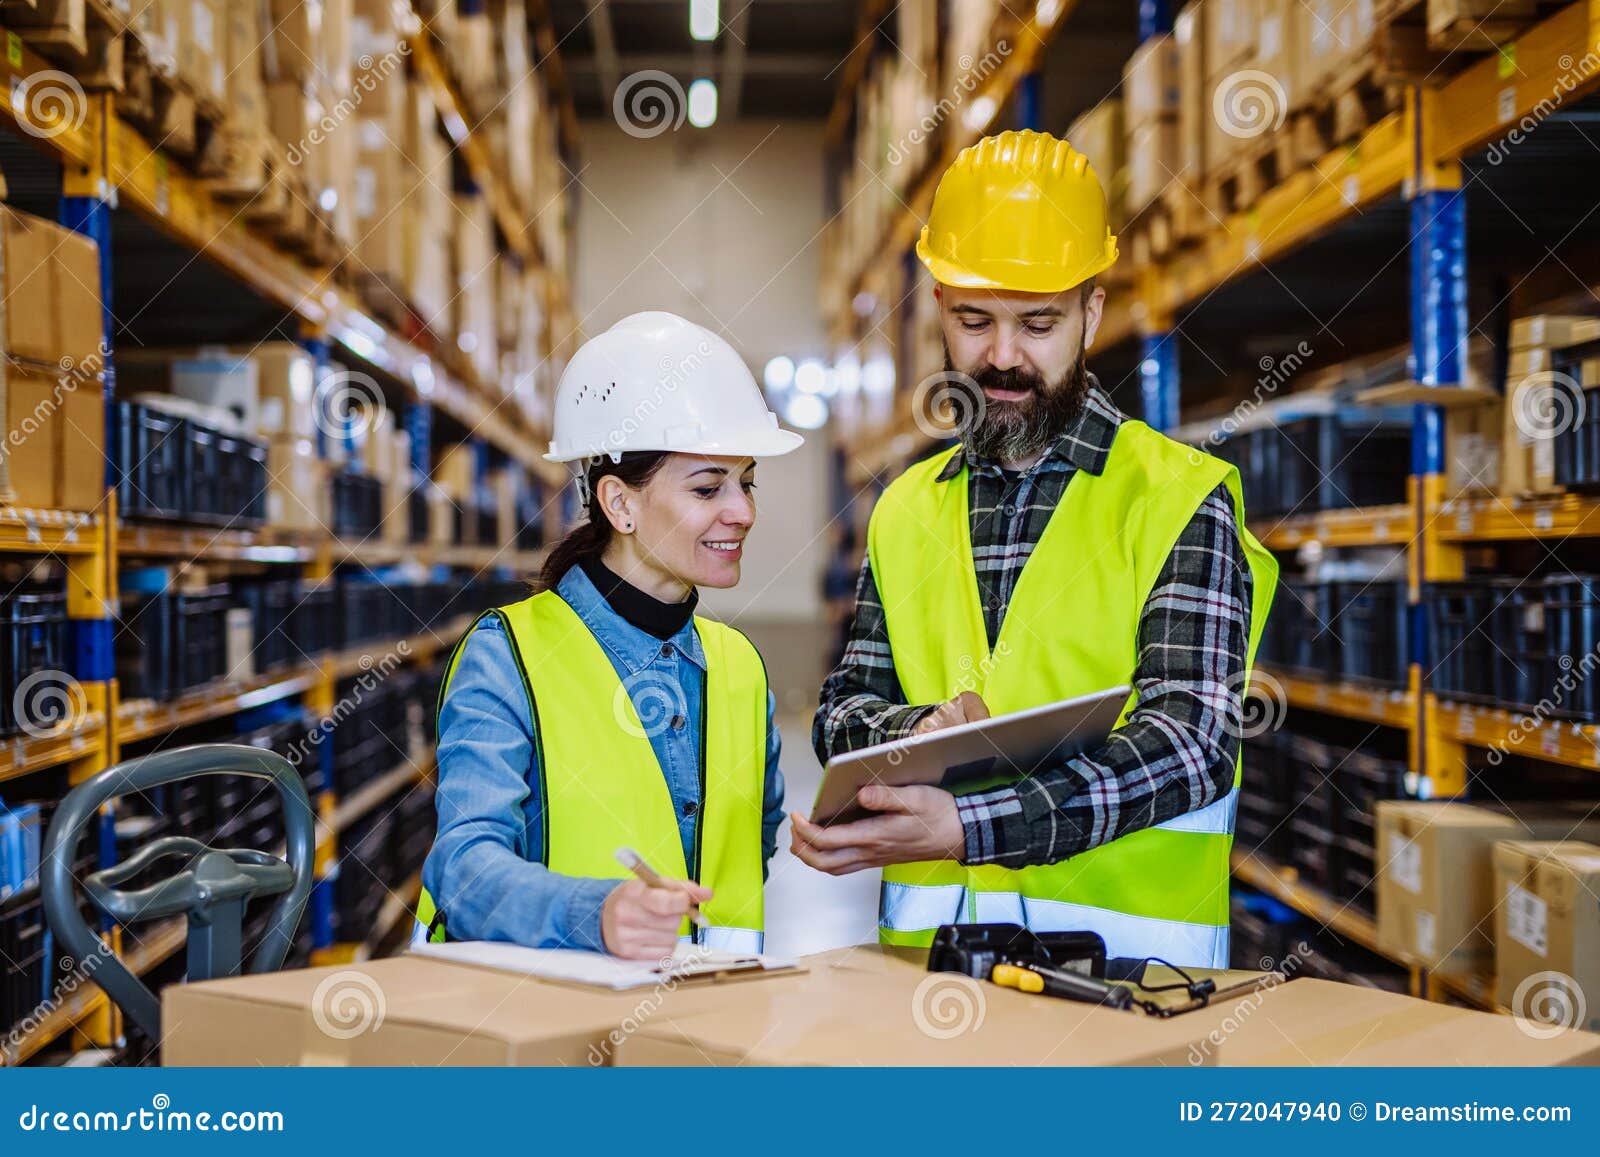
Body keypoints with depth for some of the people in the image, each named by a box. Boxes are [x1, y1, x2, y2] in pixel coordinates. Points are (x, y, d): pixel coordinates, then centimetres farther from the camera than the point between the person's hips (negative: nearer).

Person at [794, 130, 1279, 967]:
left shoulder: (1183, 499, -1)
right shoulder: (907, 509, 14)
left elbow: (1188, 745, -11)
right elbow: (842, 709, 17)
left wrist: (966, 828, -22)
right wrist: (917, 732, -6)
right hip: (925, 933, 3)